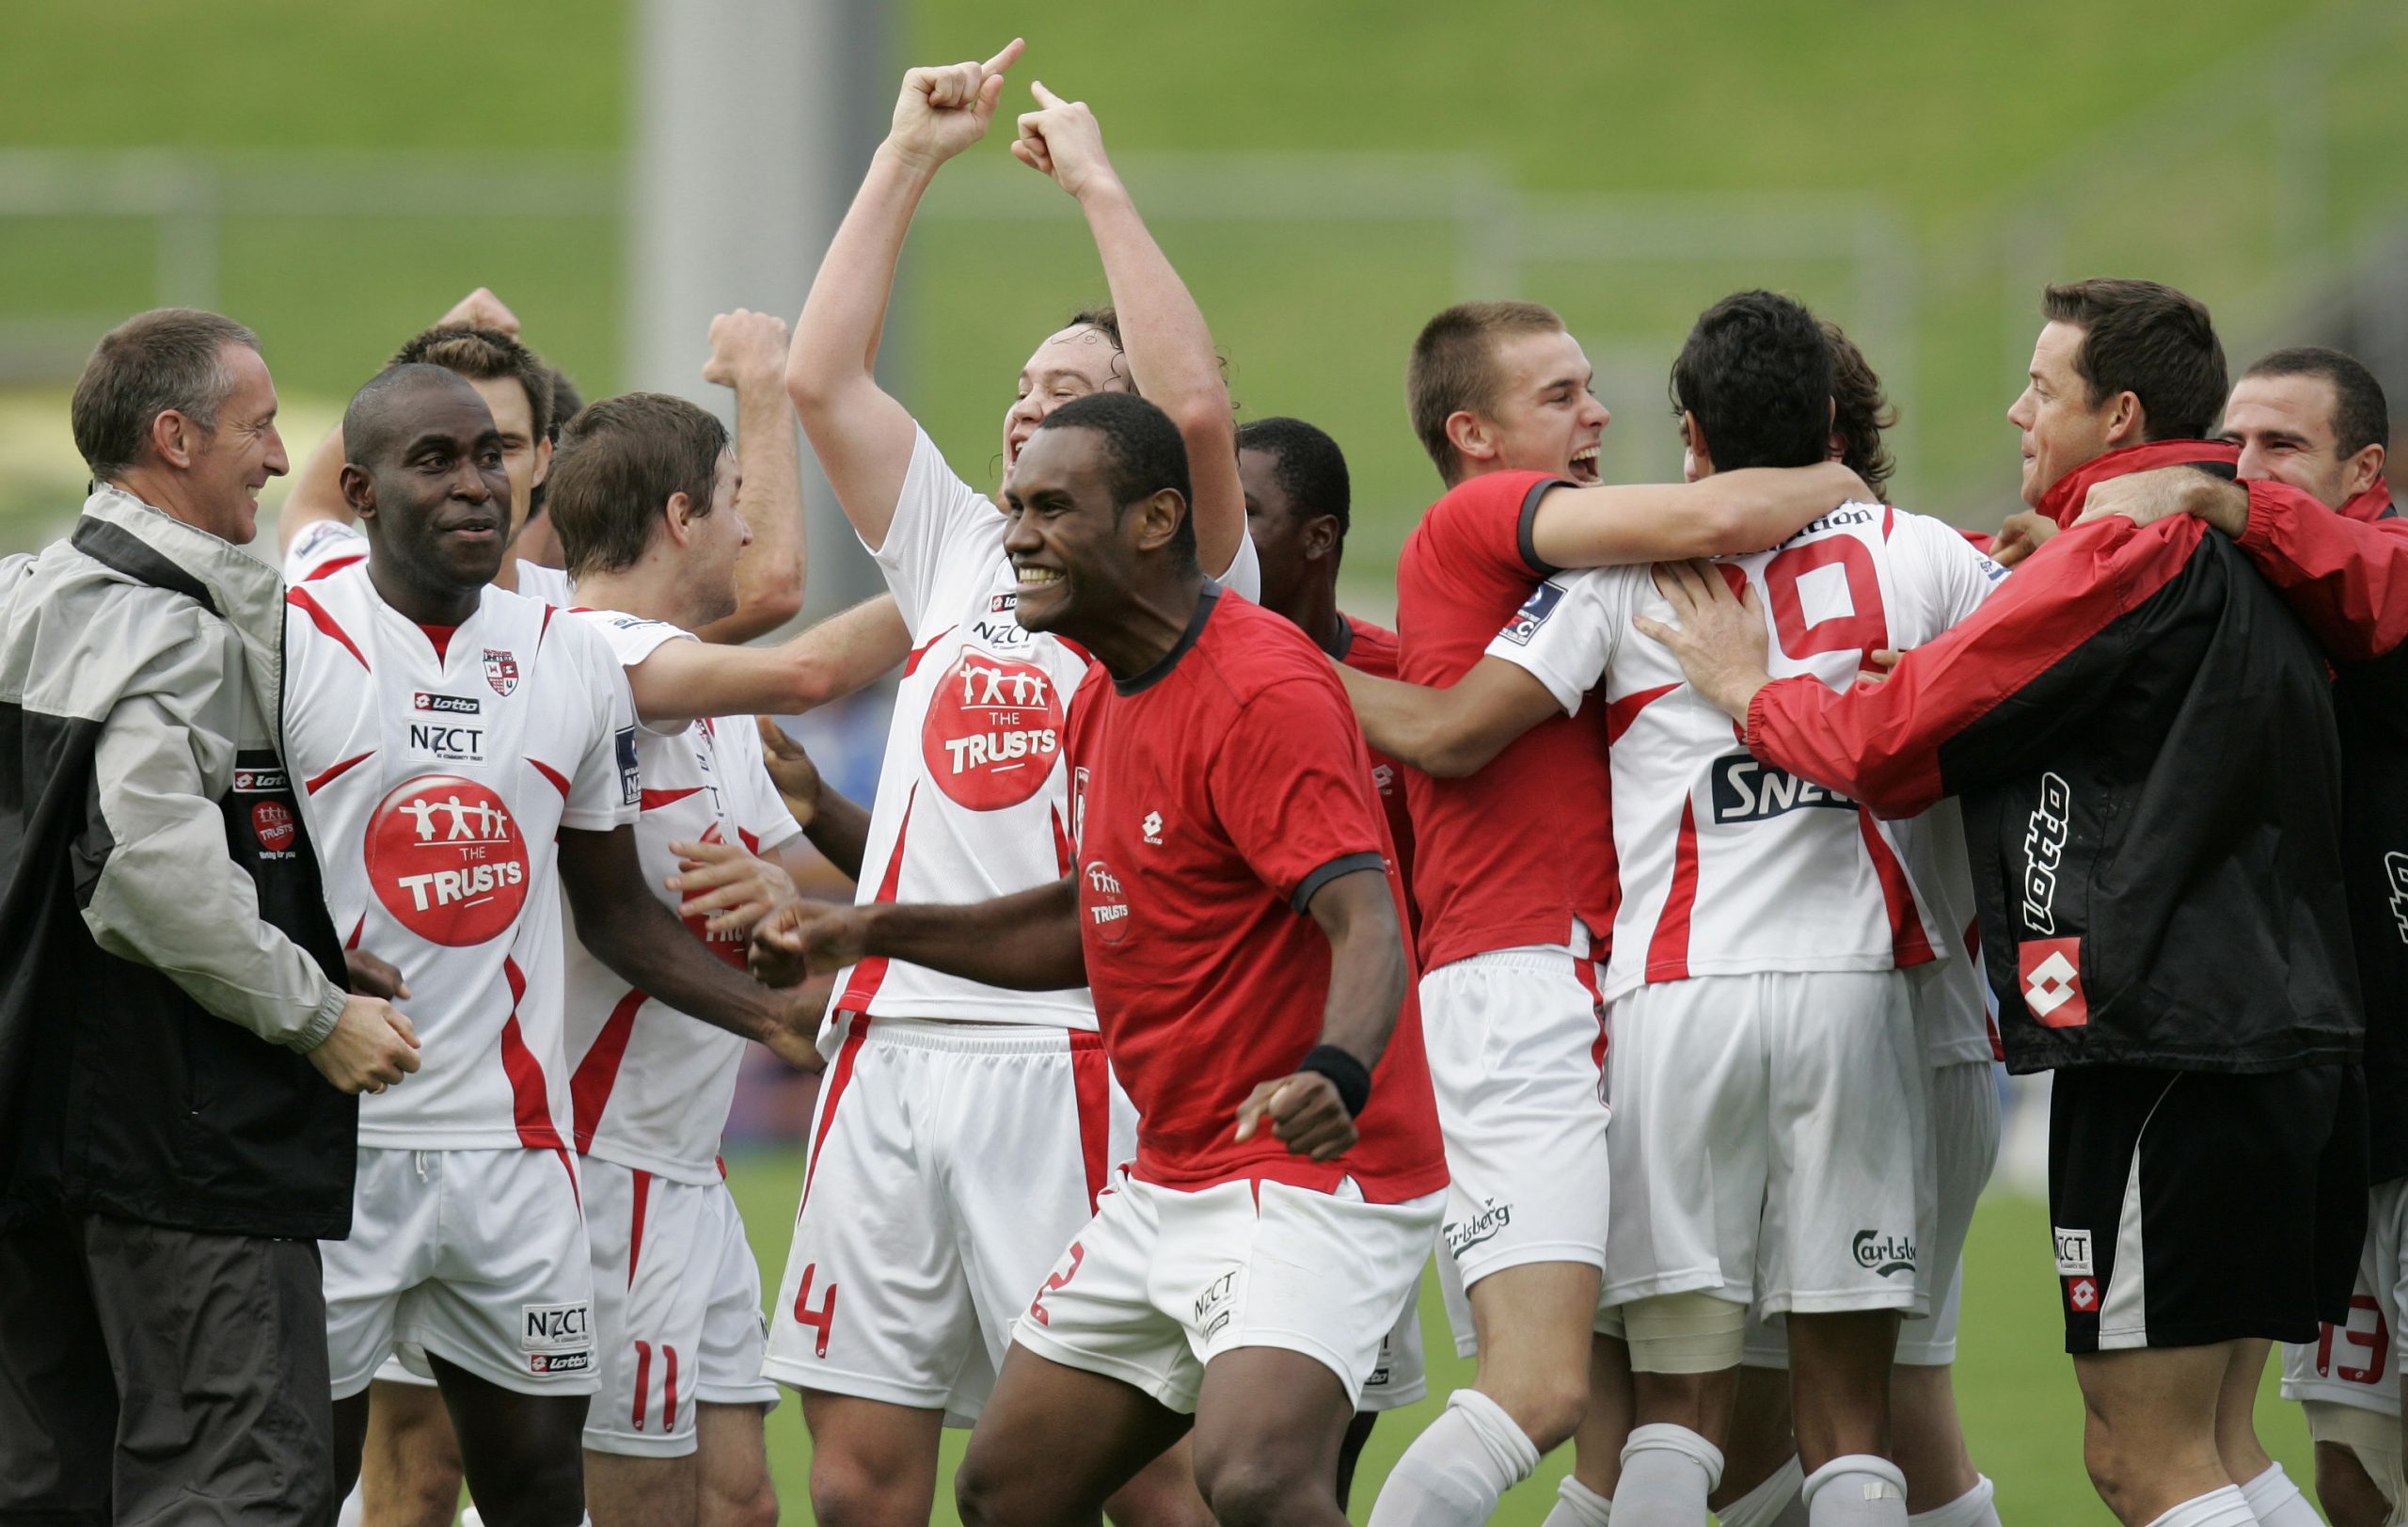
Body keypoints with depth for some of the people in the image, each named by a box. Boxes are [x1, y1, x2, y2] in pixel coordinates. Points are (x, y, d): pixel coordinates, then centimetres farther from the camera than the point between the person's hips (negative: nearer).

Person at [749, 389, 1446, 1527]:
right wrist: (875, 933, 21)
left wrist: (1336, 1074, -48)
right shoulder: (1105, 703, 12)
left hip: (1307, 1181, -10)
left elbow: (1368, 927, -29)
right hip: (1169, 1186, 10)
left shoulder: (1265, 692, -19)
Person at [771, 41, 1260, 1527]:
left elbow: (1199, 409, -15)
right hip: (893, 1051, 6)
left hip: (1076, 1056, -6)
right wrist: (909, 158, 12)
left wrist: (1098, 182, -8)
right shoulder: (961, 552, 20)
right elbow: (823, 377, 16)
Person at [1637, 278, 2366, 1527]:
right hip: (2288, 1038, 9)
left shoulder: (2121, 556, -10)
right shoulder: (2249, 561, 17)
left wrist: (1750, 690, 9)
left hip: (2160, 1046, -9)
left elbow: (1896, 745, -8)